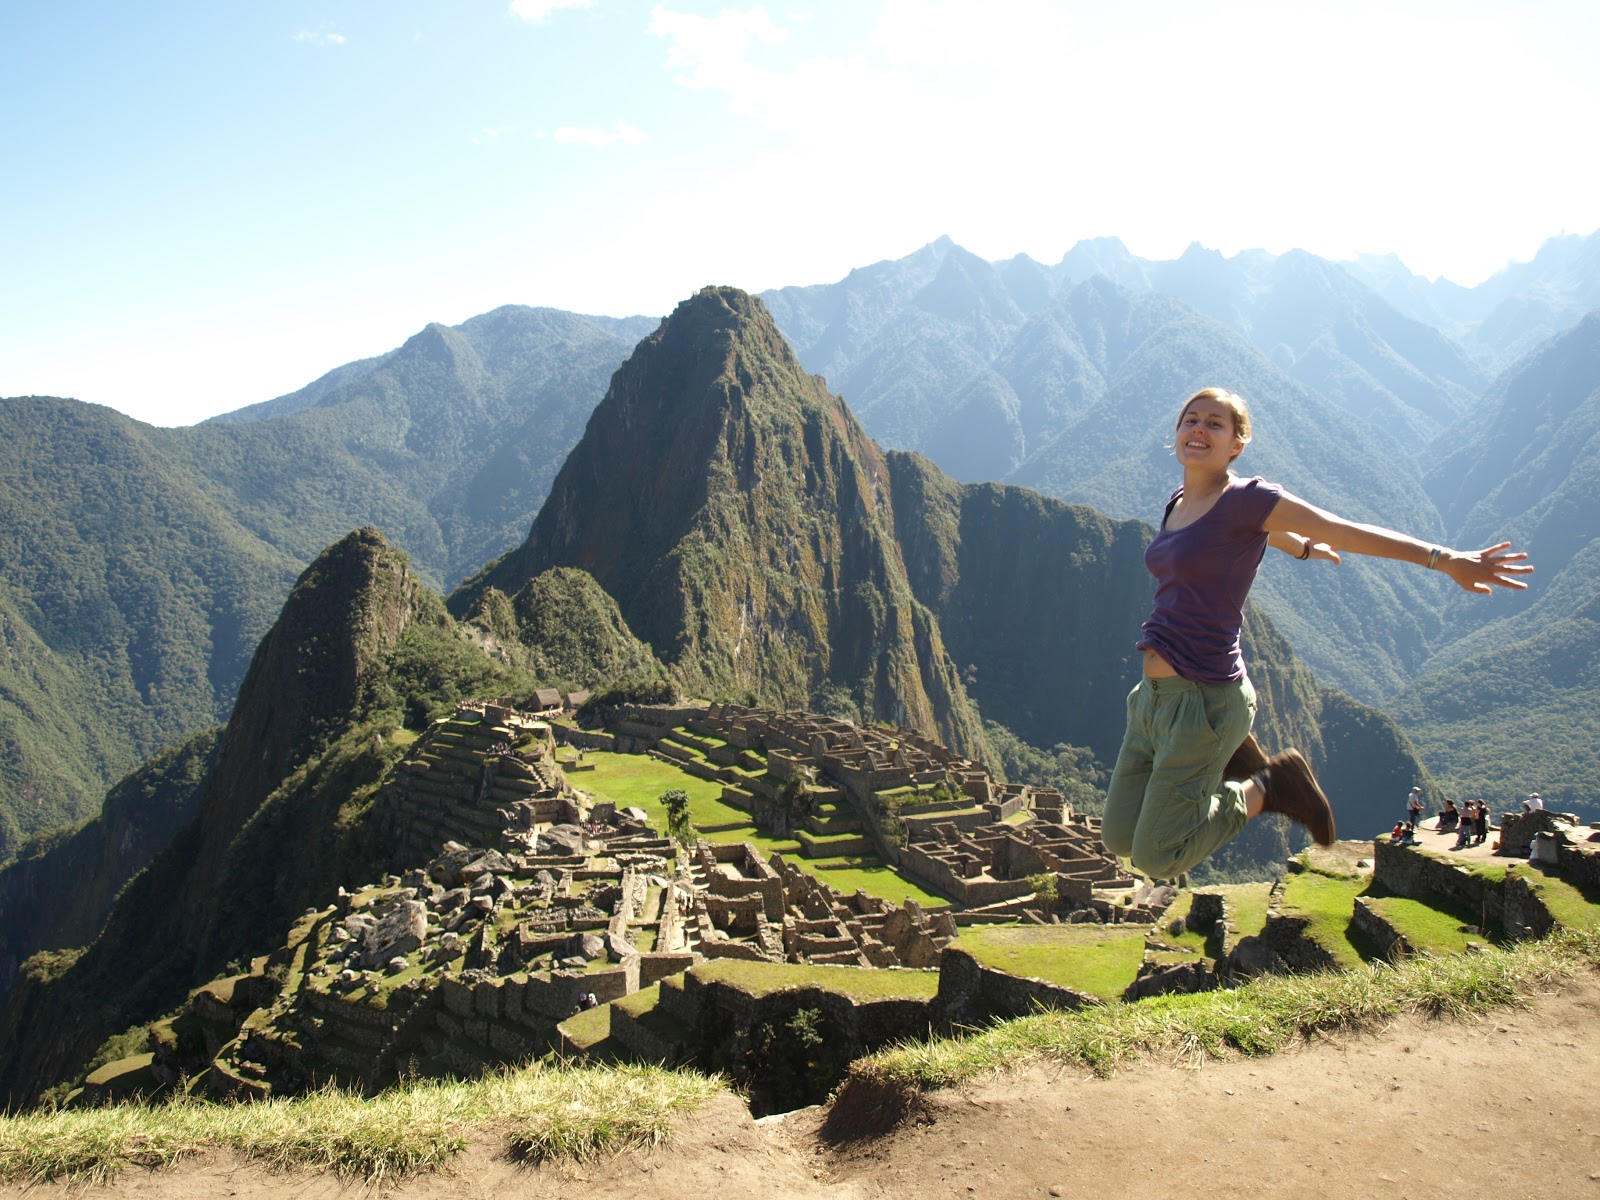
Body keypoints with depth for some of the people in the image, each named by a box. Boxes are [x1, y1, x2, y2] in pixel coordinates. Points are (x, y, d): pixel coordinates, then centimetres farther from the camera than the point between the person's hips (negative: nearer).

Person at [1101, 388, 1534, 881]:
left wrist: (1444, 559, -18)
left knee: (1156, 858, 1)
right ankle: (1233, 762, 24)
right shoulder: (1178, 504, 12)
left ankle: (1265, 788, 17)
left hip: (1202, 700, -8)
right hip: (1154, 693, 8)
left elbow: (1342, 530, -12)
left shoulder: (1243, 499, -11)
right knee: (1119, 838, 15)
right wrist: (1305, 548, 49)